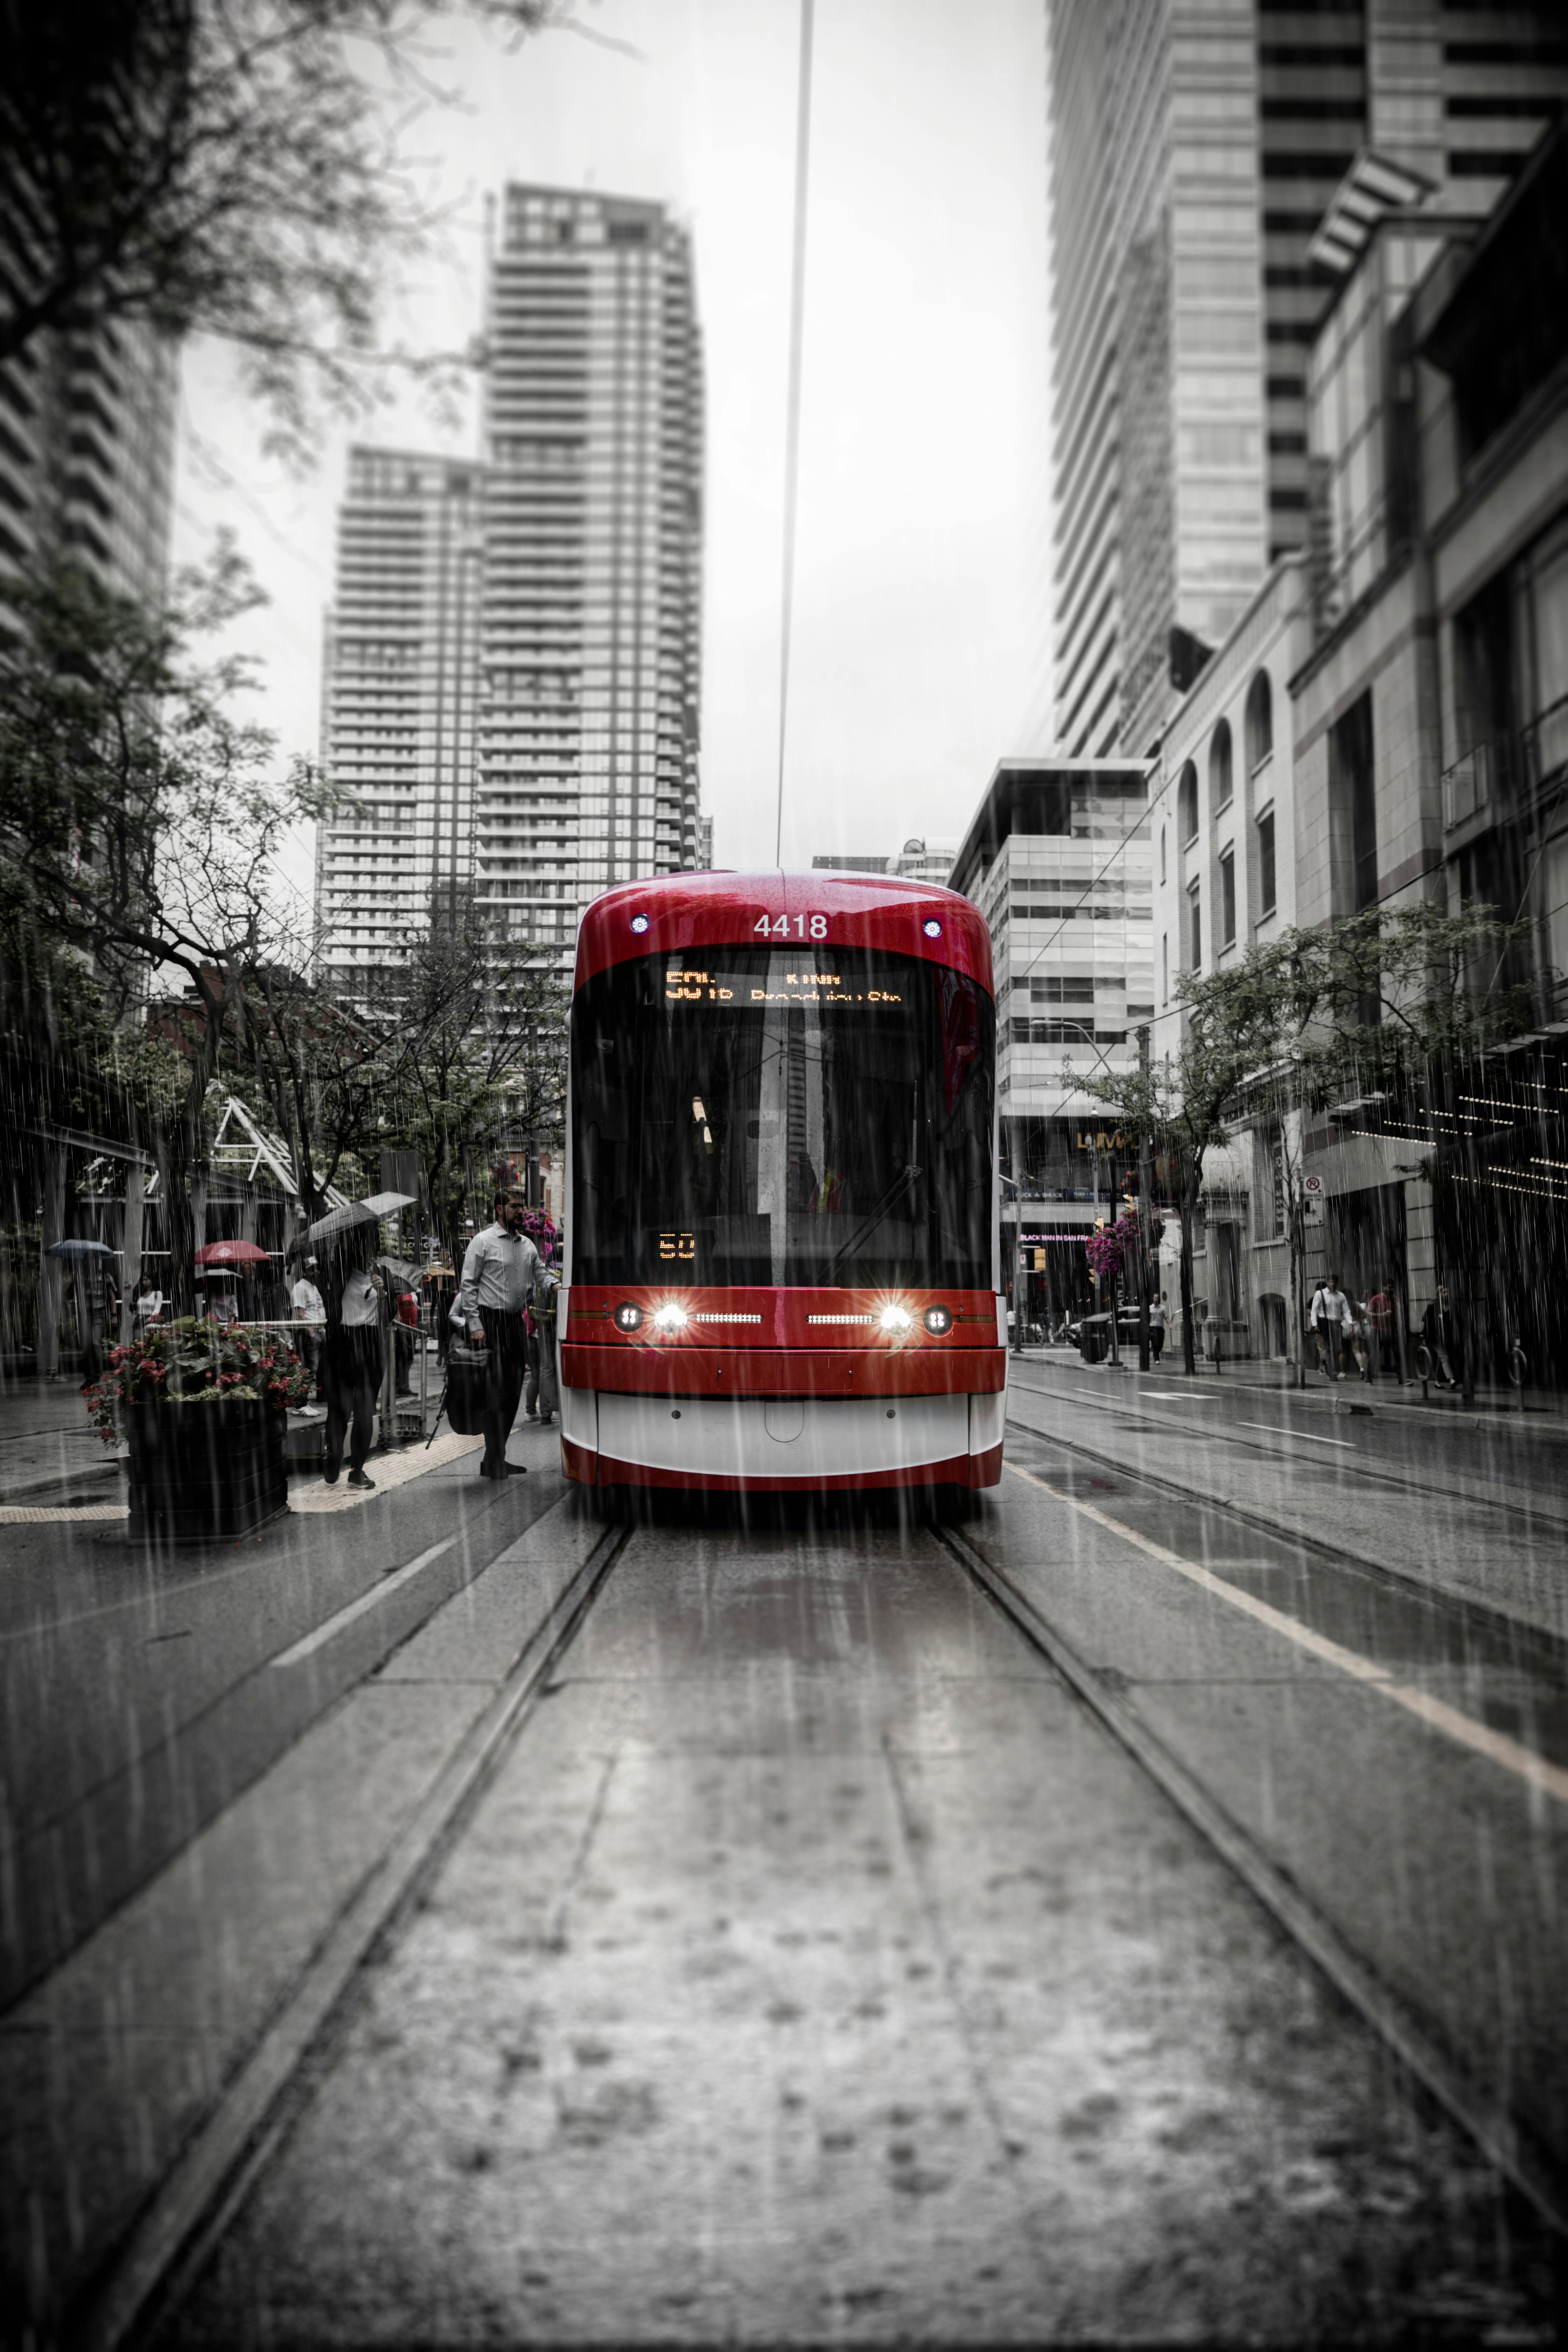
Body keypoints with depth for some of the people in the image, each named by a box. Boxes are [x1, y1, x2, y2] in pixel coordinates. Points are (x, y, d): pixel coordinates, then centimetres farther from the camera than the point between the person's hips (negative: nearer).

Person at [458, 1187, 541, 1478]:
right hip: (491, 1323, -7)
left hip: (517, 1323, 7)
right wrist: (475, 1325, -12)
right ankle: (494, 1463, -6)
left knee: (512, 1393, 9)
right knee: (497, 1393, -10)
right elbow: (468, 1285, -6)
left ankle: (497, 1458, 18)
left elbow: (540, 1277, 22)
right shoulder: (484, 1241, -3)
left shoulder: (528, 1245, 15)